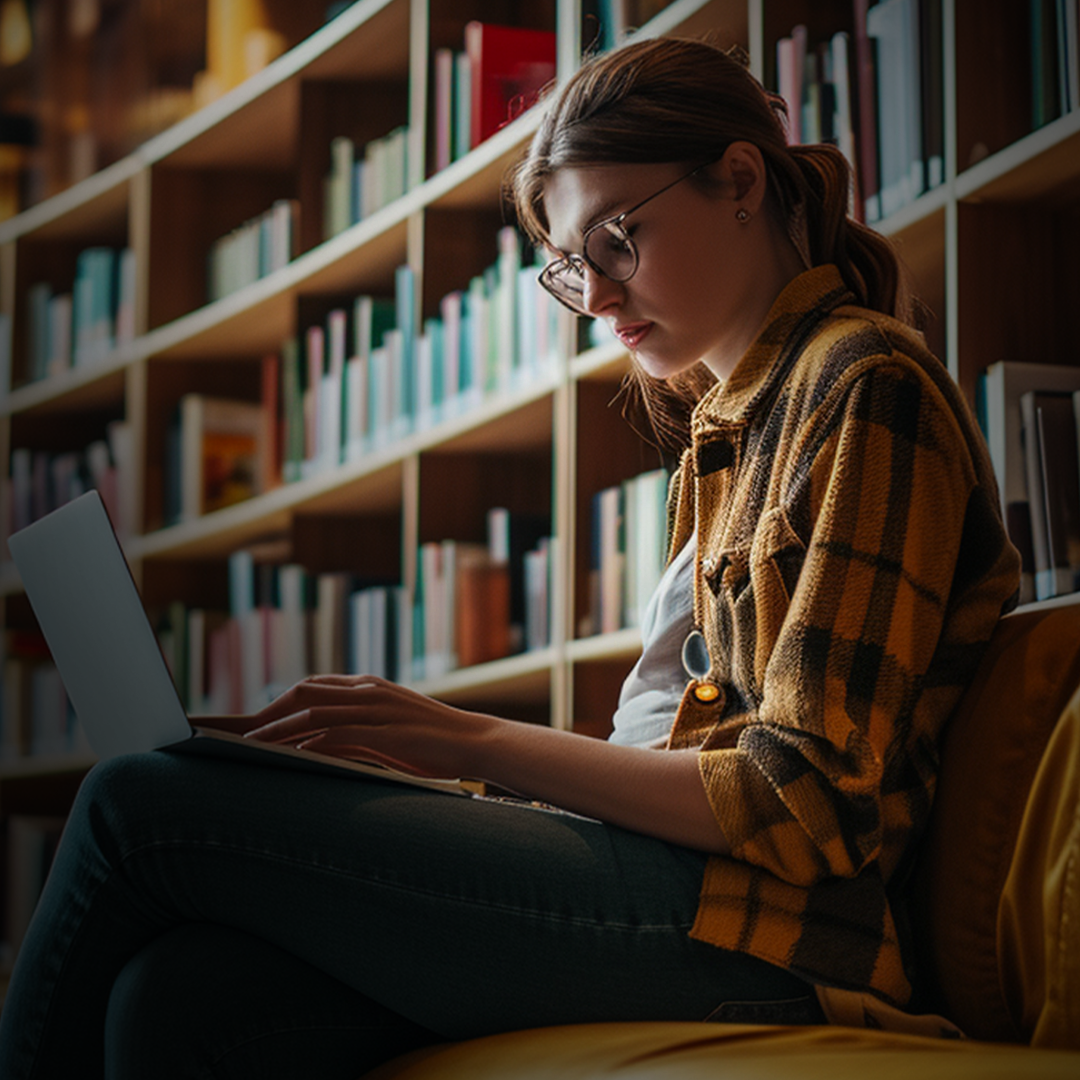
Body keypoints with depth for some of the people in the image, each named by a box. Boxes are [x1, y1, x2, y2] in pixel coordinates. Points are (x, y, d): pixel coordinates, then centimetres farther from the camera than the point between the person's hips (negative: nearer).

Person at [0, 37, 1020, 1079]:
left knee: (139, 804, -13)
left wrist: (478, 742, -13)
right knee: (181, 994, -18)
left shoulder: (866, 387, -5)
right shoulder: (725, 414, 23)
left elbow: (809, 805, -13)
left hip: (759, 929, -7)